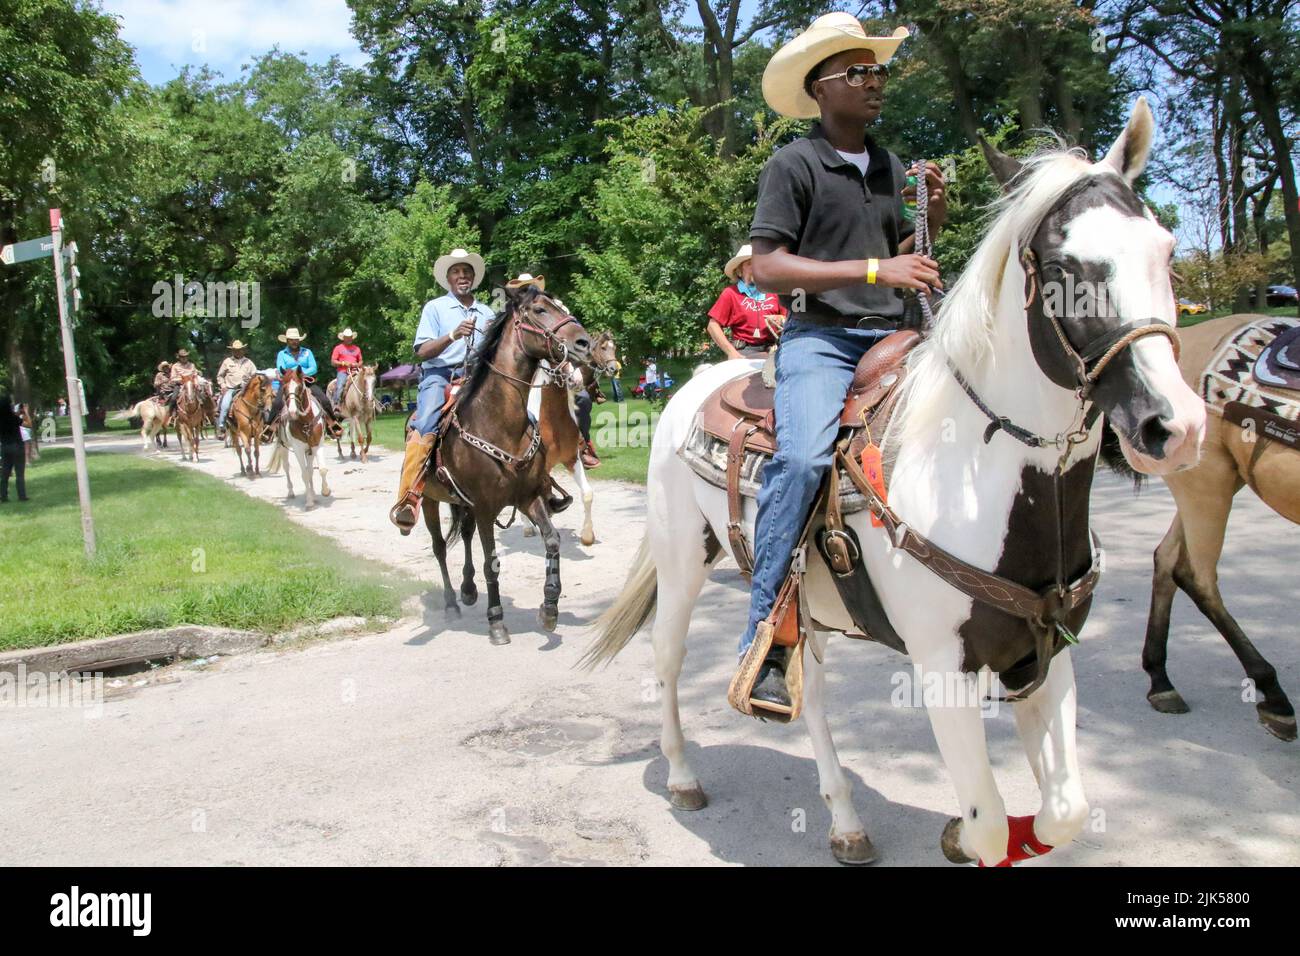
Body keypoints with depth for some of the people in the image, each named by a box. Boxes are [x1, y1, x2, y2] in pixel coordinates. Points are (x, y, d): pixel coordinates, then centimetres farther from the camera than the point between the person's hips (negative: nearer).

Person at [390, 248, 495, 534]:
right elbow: (422, 352, -1)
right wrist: (453, 335, -16)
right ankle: (407, 501, -36)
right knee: (425, 426, -31)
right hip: (439, 375, -4)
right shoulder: (435, 308, 10)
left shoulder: (486, 313, 20)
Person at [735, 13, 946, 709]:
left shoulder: (892, 169, 21)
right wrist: (873, 270, -16)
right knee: (802, 458, -32)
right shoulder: (793, 165, 0)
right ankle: (765, 637, -23)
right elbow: (767, 267, -10)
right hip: (820, 338, -7)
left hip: (890, 340, 7)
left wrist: (931, 221, 6)